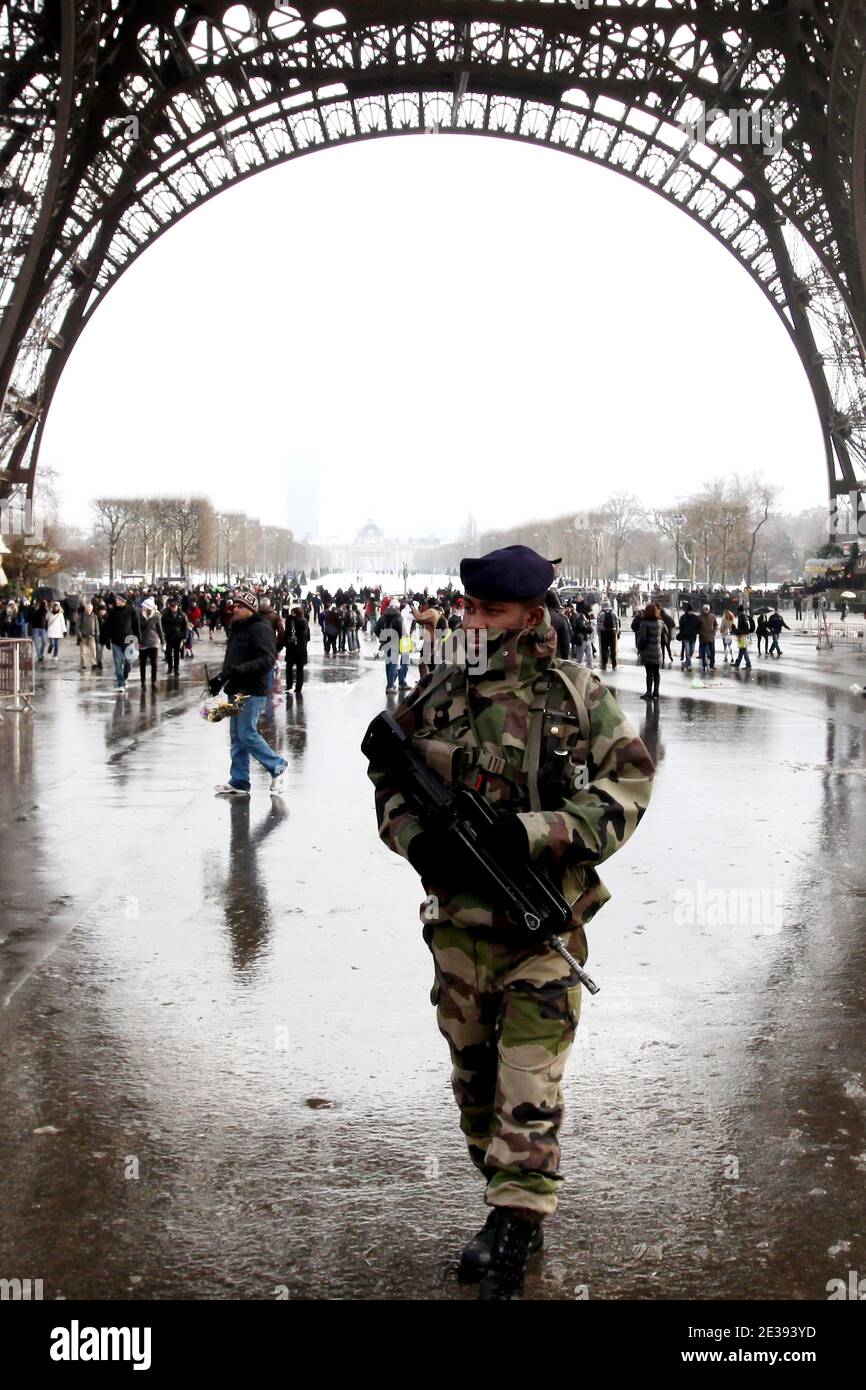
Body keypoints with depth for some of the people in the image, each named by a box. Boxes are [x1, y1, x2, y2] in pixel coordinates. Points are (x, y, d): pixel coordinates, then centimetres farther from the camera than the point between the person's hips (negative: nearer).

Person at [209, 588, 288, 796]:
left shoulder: (261, 628, -13)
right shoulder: (236, 628, 17)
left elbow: (267, 660, -24)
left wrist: (238, 670, -30)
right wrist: (221, 678, 12)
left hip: (252, 692, -9)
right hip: (236, 690, 9)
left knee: (247, 735, -11)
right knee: (236, 737, 10)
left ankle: (277, 766, 6)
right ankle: (239, 782, 16)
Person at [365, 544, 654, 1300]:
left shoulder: (577, 694, -5)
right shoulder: (440, 693, 4)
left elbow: (628, 785, -9)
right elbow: (388, 774, 12)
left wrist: (534, 832, -20)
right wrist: (416, 837, -7)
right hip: (457, 919, 5)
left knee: (528, 1092, -4)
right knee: (474, 1079, 16)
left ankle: (511, 1242, 7)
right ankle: (512, 1213, 35)